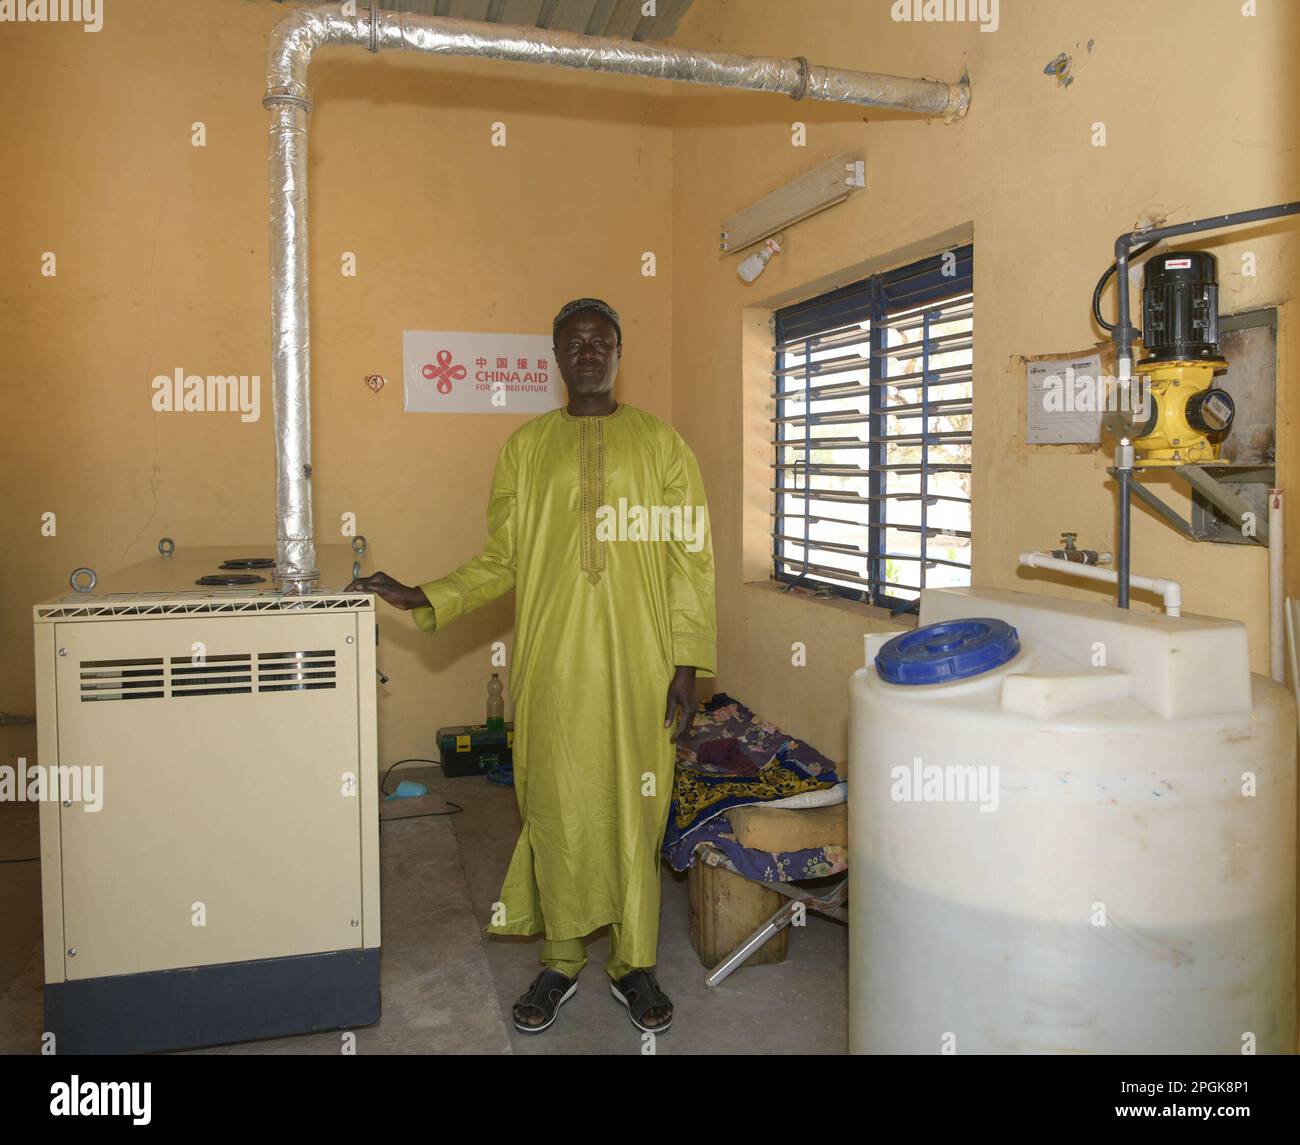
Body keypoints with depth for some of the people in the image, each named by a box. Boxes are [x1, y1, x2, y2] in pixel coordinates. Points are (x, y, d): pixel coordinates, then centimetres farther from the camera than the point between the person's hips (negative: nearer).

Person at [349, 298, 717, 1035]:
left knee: (637, 807, 5)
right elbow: (501, 562, 9)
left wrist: (687, 664, -5)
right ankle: (562, 960, 25)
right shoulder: (527, 446, 9)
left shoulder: (660, 442, 5)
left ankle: (635, 963, 23)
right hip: (552, 663, 1)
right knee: (556, 808, 6)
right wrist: (423, 600, -3)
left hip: (638, 663, -1)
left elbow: (690, 559, 1)